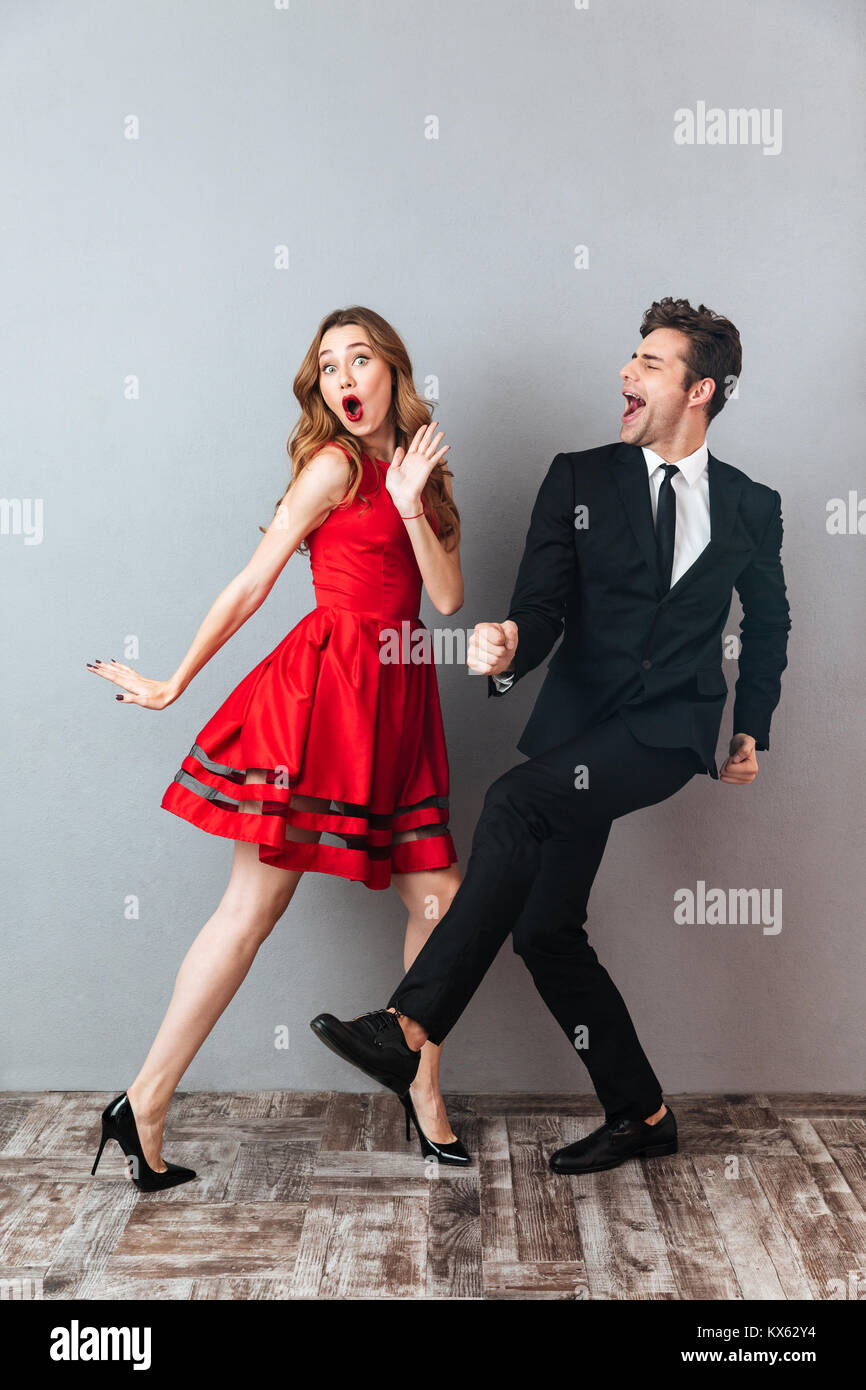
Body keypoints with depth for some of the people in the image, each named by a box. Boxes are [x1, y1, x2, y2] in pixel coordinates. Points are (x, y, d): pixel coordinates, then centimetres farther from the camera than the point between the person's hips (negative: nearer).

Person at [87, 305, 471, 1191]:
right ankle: (142, 1107, 4)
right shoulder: (334, 465, -2)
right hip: (322, 687, -7)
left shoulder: (419, 472, 16)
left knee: (439, 901, 6)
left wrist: (412, 505, -9)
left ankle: (424, 1094, 22)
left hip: (393, 702, 7)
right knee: (255, 903, -6)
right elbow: (251, 586, -1)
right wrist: (173, 685, 2)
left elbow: (449, 598, 4)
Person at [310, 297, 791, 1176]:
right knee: (546, 932, 1)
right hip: (581, 722, 3)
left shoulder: (750, 507, 7)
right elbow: (542, 606, -4)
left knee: (517, 801, -31)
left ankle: (411, 1027, -28)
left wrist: (752, 729, 17)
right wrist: (509, 649, -27)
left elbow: (768, 624, 23)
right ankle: (640, 1116, 19)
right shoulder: (579, 479, 5)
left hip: (671, 730, -3)